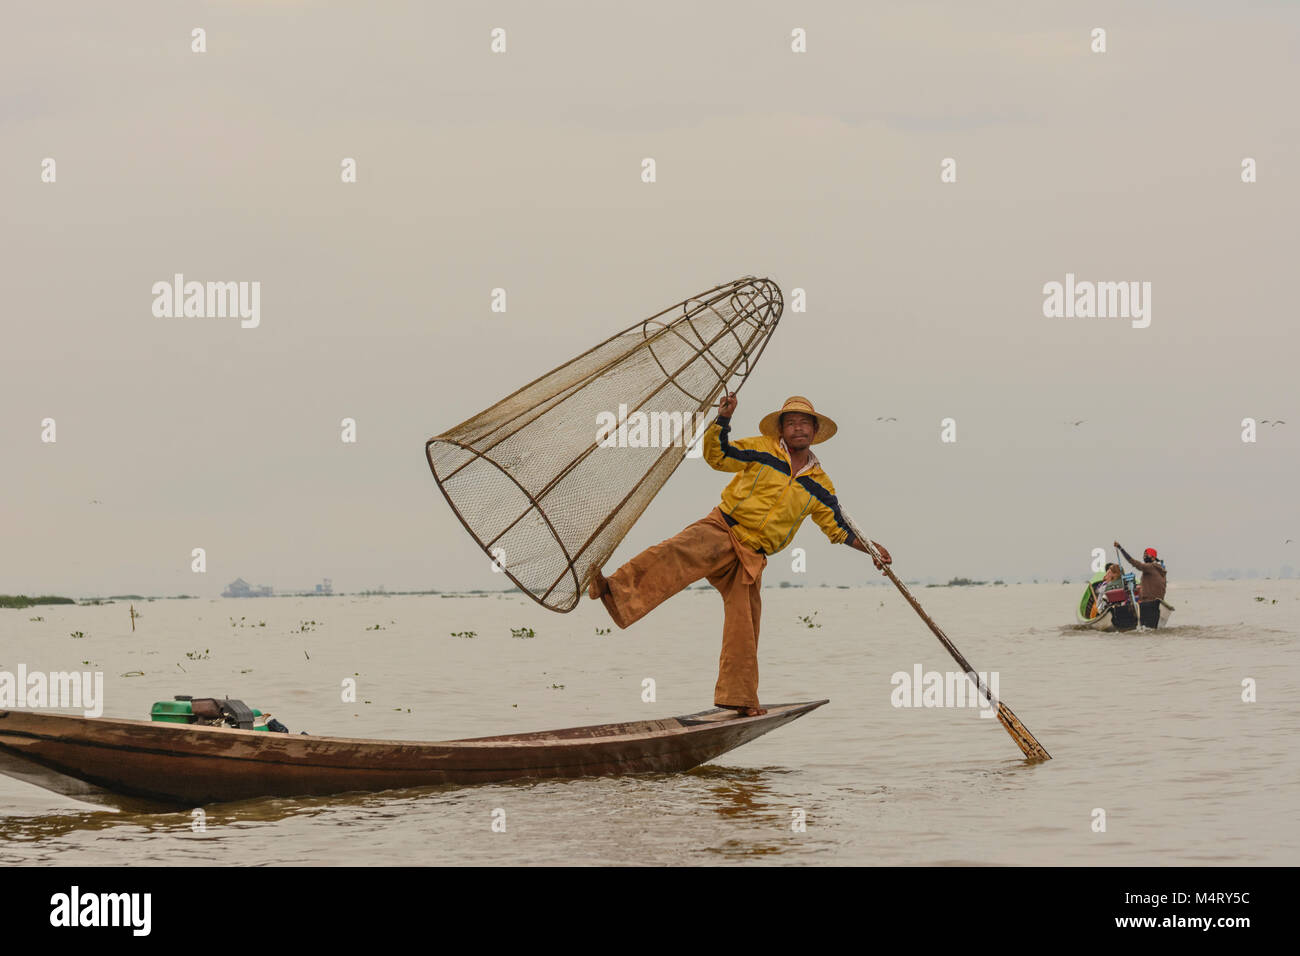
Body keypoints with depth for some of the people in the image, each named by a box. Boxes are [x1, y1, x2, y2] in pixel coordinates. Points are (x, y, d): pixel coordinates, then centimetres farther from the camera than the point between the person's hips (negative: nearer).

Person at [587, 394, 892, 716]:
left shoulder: (819, 486, 14)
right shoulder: (762, 449, 5)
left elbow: (838, 528, 22)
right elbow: (717, 455, -3)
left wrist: (871, 548, 15)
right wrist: (724, 418, -17)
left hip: (752, 557, 4)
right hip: (722, 531, -4)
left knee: (744, 628, 0)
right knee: (677, 554, -34)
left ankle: (739, 696, 13)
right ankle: (617, 591, -53)